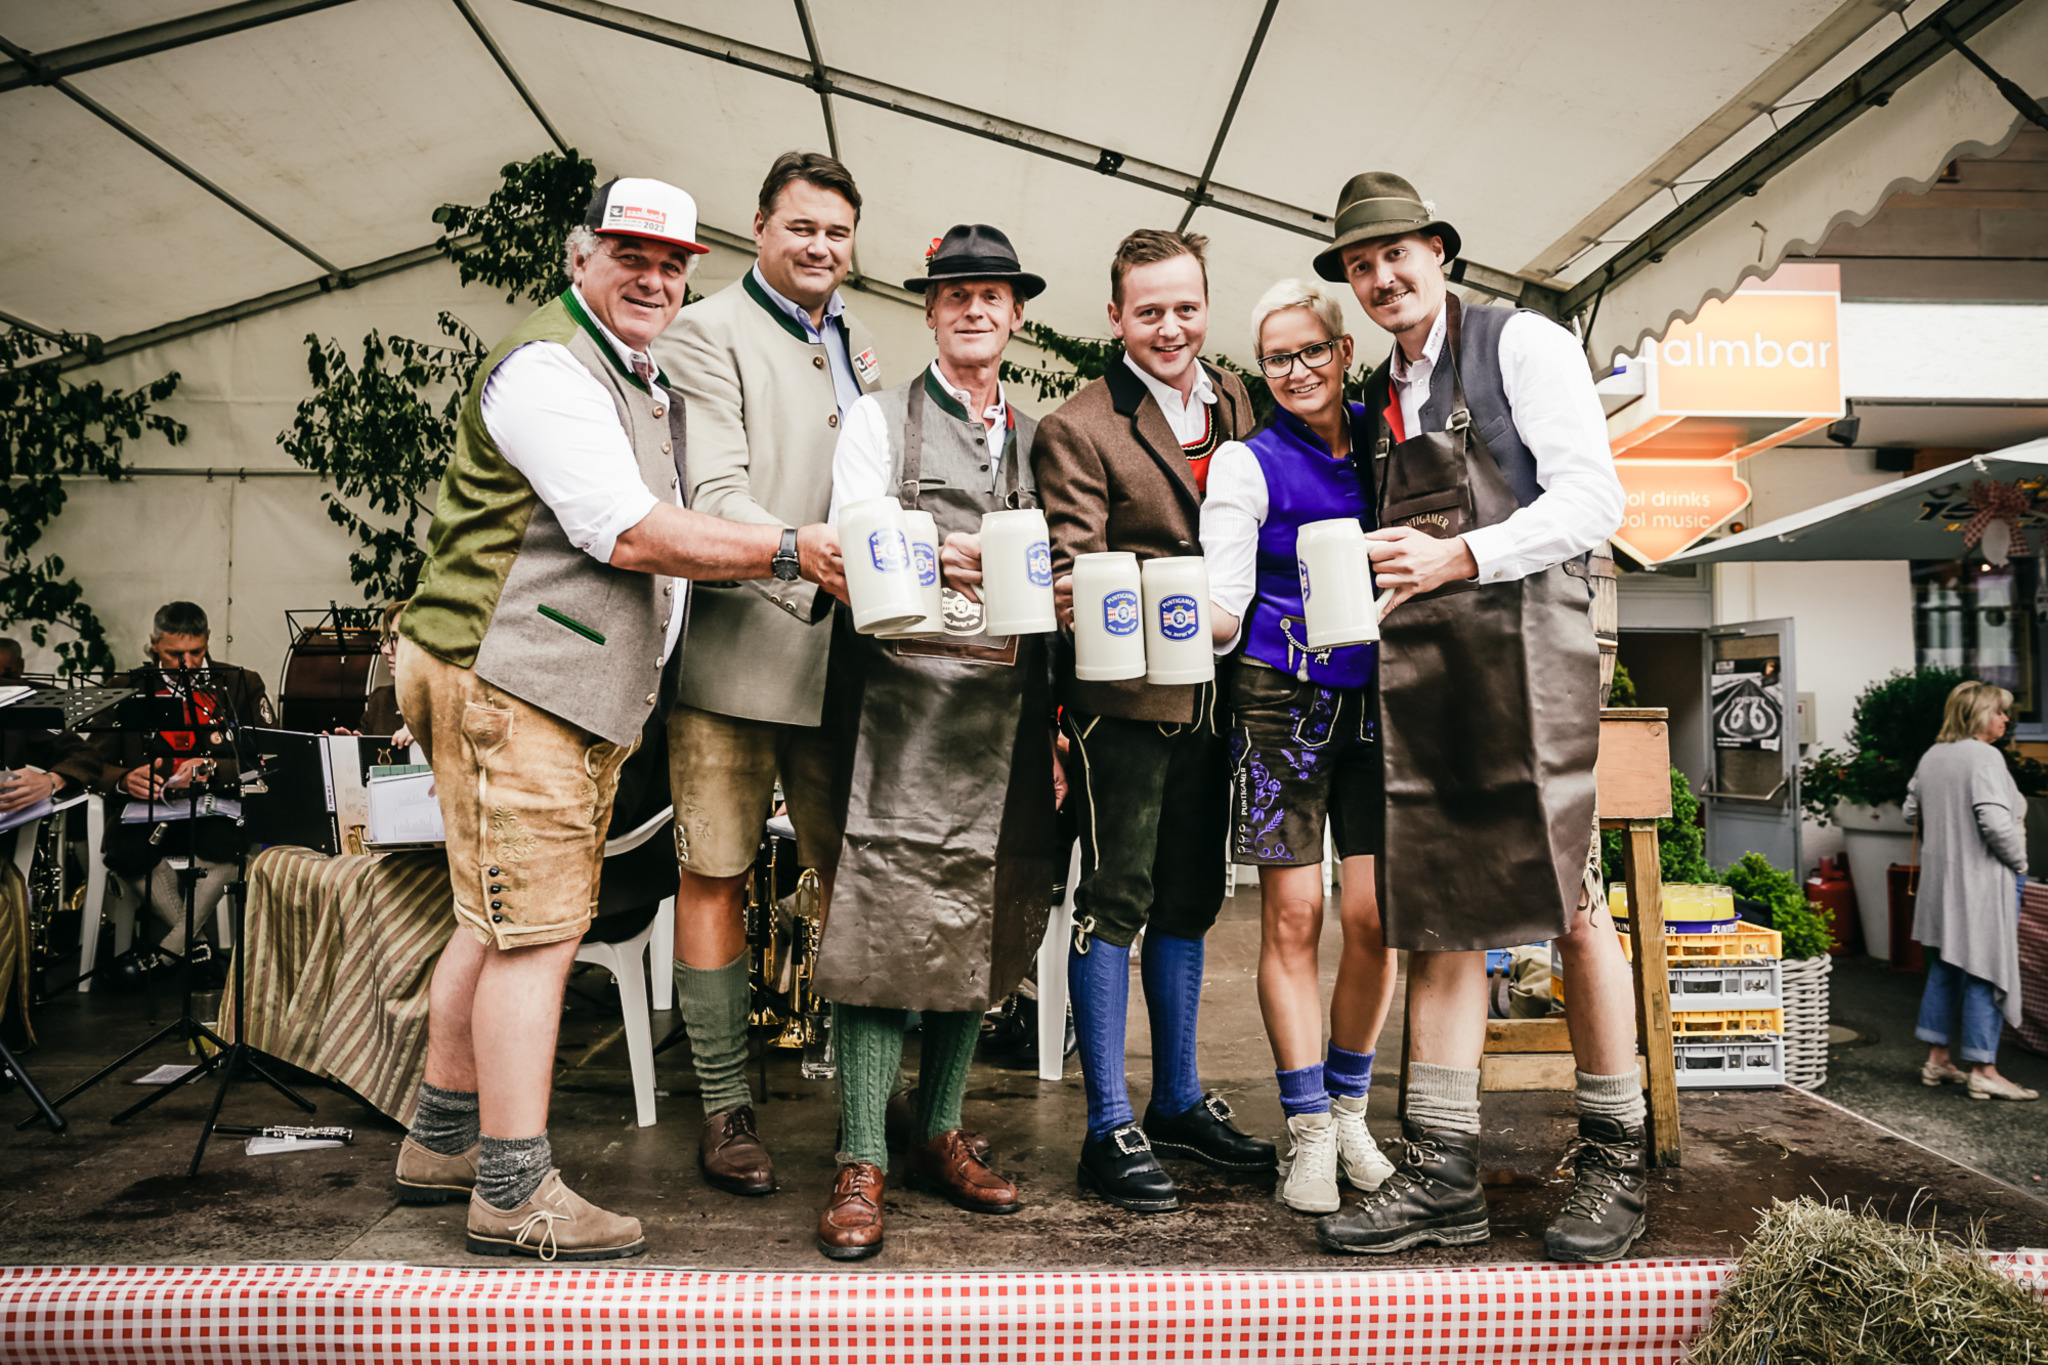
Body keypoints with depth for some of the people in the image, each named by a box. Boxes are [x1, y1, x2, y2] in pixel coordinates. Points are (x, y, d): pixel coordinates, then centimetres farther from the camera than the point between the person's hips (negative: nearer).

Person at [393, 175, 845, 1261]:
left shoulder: (651, 386, 22)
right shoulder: (546, 368, -11)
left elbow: (666, 533, 26)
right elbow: (633, 534, -19)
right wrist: (788, 550, -19)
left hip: (583, 693, 10)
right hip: (511, 681, -10)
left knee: (501, 920, 15)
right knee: (537, 930, -8)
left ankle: (442, 1140, 27)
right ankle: (515, 1192, -1)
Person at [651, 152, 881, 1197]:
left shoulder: (855, 345, 19)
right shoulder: (706, 334, -2)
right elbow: (711, 497, -14)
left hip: (839, 646, 6)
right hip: (732, 646, -5)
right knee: (716, 873, 2)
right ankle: (725, 1109, 14)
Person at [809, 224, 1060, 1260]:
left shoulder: (1037, 438, 21)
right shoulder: (879, 419, 8)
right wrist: (931, 562, -22)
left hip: (1008, 705, 5)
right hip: (906, 697, -5)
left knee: (986, 921, 7)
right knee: (889, 915, -9)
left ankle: (940, 1135, 19)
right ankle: (861, 1164, -1)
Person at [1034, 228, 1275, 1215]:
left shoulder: (1239, 406, 12)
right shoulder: (1078, 429, -7)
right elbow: (1072, 566, -11)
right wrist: (1073, 596, -33)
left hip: (1211, 693, 6)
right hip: (1123, 695, -6)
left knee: (1189, 900, 15)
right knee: (1114, 899, -2)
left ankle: (1180, 1102, 29)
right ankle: (1109, 1127, 9)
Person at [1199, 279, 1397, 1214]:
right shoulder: (1248, 462, 0)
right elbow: (1225, 604, -7)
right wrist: (1202, 615, -29)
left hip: (1378, 697, 3)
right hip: (1283, 699, -3)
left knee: (1379, 915, 1)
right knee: (1292, 916, -2)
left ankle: (1349, 1111, 22)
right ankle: (1309, 1132, 12)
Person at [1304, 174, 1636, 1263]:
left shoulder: (1522, 344, 4)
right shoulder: (1379, 399, 22)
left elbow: (1591, 498, -6)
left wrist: (1459, 558, -15)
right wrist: (1386, 576, 6)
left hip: (1521, 642, -5)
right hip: (1416, 665, 6)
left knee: (1568, 904, -3)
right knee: (1438, 915, 2)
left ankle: (1615, 1163, 11)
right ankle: (1441, 1174, 7)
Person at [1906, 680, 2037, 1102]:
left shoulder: (1930, 757, 9)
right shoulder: (1984, 757, -16)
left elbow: (1911, 811, 18)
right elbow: (1996, 823, -23)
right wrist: (2018, 861, -8)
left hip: (1938, 878, 8)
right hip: (1982, 879, -8)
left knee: (1943, 970, 14)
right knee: (1986, 972, -2)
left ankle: (1937, 1060, 21)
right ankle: (1982, 1071, 2)